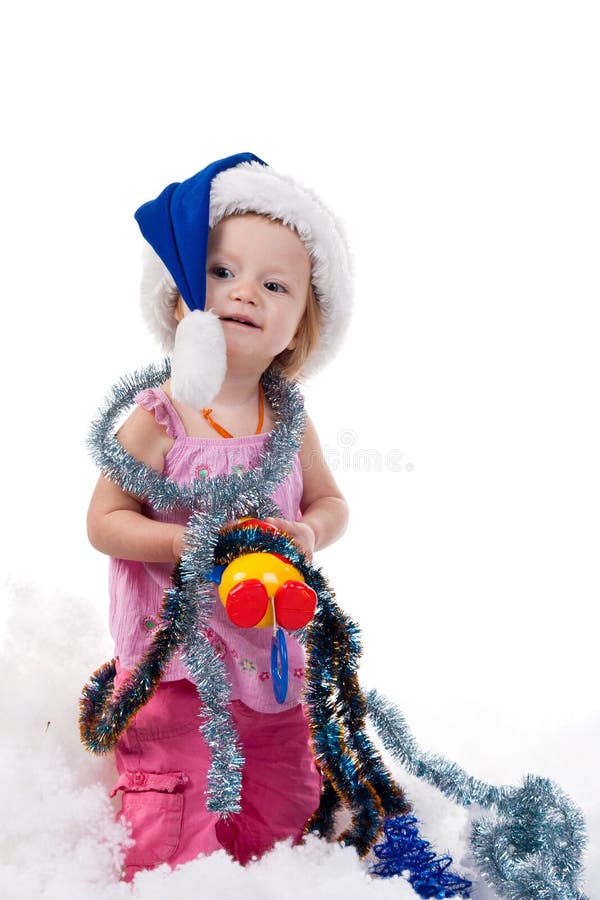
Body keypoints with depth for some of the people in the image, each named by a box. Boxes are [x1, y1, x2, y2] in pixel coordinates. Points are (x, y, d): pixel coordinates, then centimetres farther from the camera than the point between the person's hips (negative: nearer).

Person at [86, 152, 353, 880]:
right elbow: (104, 521, -12)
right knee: (172, 819, 2)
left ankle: (263, 878, 43)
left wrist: (308, 534, -14)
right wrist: (196, 543, -25)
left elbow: (330, 502, 9)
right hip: (174, 654, -5)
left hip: (270, 649, 5)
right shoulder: (157, 422, -15)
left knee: (283, 807, 18)